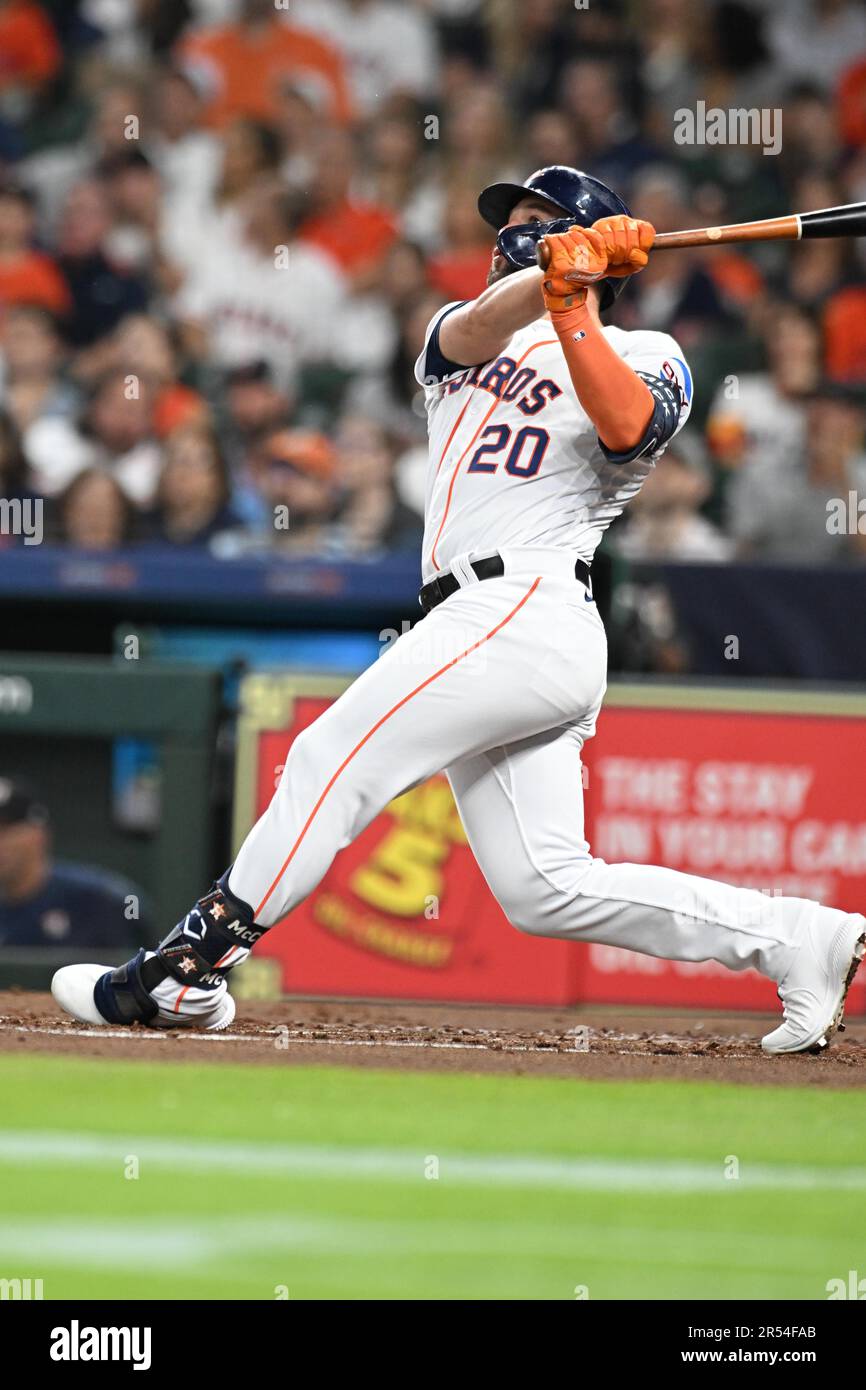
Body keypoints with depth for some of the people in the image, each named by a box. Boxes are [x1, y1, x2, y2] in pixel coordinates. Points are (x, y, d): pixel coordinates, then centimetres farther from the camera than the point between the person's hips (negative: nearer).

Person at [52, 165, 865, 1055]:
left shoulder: (642, 357, 6)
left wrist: (569, 299, -20)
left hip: (528, 607, -8)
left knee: (331, 762, -13)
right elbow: (475, 330, -2)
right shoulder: (457, 338, 24)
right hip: (481, 623, 8)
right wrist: (553, 272, -19)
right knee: (544, 887, 0)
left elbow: (625, 427, -18)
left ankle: (185, 974, -10)